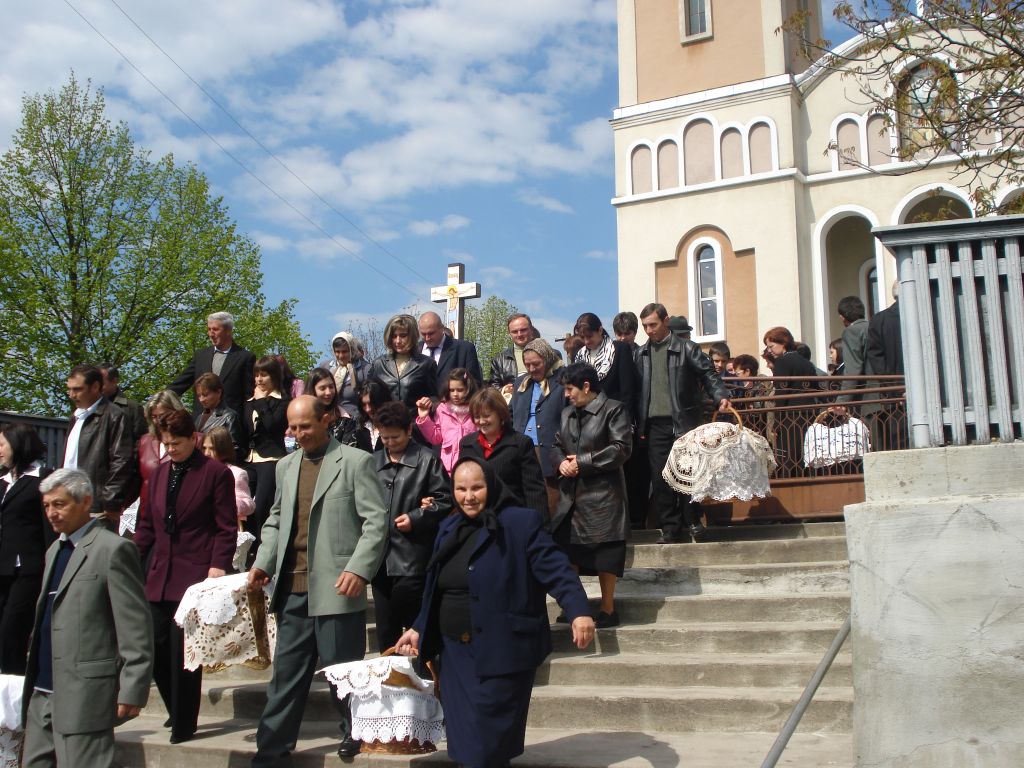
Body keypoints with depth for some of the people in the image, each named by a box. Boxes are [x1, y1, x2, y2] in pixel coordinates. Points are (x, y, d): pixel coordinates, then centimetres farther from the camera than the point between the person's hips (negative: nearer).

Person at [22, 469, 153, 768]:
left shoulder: (113, 549, -10)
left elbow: (136, 628, -13)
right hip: (43, 693, 8)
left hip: (84, 693, -8)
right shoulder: (54, 550, 18)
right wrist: (33, 679, 16)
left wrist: (132, 691, -16)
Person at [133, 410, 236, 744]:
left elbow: (227, 528, -6)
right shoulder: (159, 474, 14)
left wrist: (218, 567, -17)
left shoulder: (216, 474, -4)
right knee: (157, 648, 8)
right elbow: (148, 525, 19)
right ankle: (178, 712, 28)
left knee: (184, 653, -3)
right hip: (159, 577, 6)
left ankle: (184, 725, 12)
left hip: (195, 576, -6)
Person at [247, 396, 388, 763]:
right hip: (292, 588, 6)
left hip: (336, 588, -5)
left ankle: (356, 739, 20)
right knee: (287, 672, 11)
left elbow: (376, 521, -7)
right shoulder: (286, 466, 17)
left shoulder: (356, 462, -2)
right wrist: (263, 562, 8)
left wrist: (358, 569, -17)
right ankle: (271, 751, 19)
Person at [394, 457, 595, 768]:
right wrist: (419, 629, 18)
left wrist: (579, 611, -29)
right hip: (456, 653, 6)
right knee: (463, 741, 10)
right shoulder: (450, 529, 12)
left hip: (501, 654, -6)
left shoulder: (521, 522, -9)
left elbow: (556, 570, -16)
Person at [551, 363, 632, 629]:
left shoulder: (613, 410, -7)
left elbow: (621, 448, -15)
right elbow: (557, 445, 20)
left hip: (603, 494, -7)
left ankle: (608, 609, 13)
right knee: (567, 550, 10)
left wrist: (582, 462, -15)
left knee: (605, 555, 1)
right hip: (571, 494, 7)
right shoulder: (567, 413, 16)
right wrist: (561, 462, -4)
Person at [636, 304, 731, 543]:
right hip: (654, 424, 3)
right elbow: (637, 390, 12)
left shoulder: (686, 348, 1)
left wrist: (721, 396, -18)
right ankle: (671, 529, 11)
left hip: (682, 422, -3)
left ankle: (692, 522, 13)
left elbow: (708, 374, 0)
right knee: (660, 478, 2)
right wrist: (639, 424, 9)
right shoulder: (641, 353, 11)